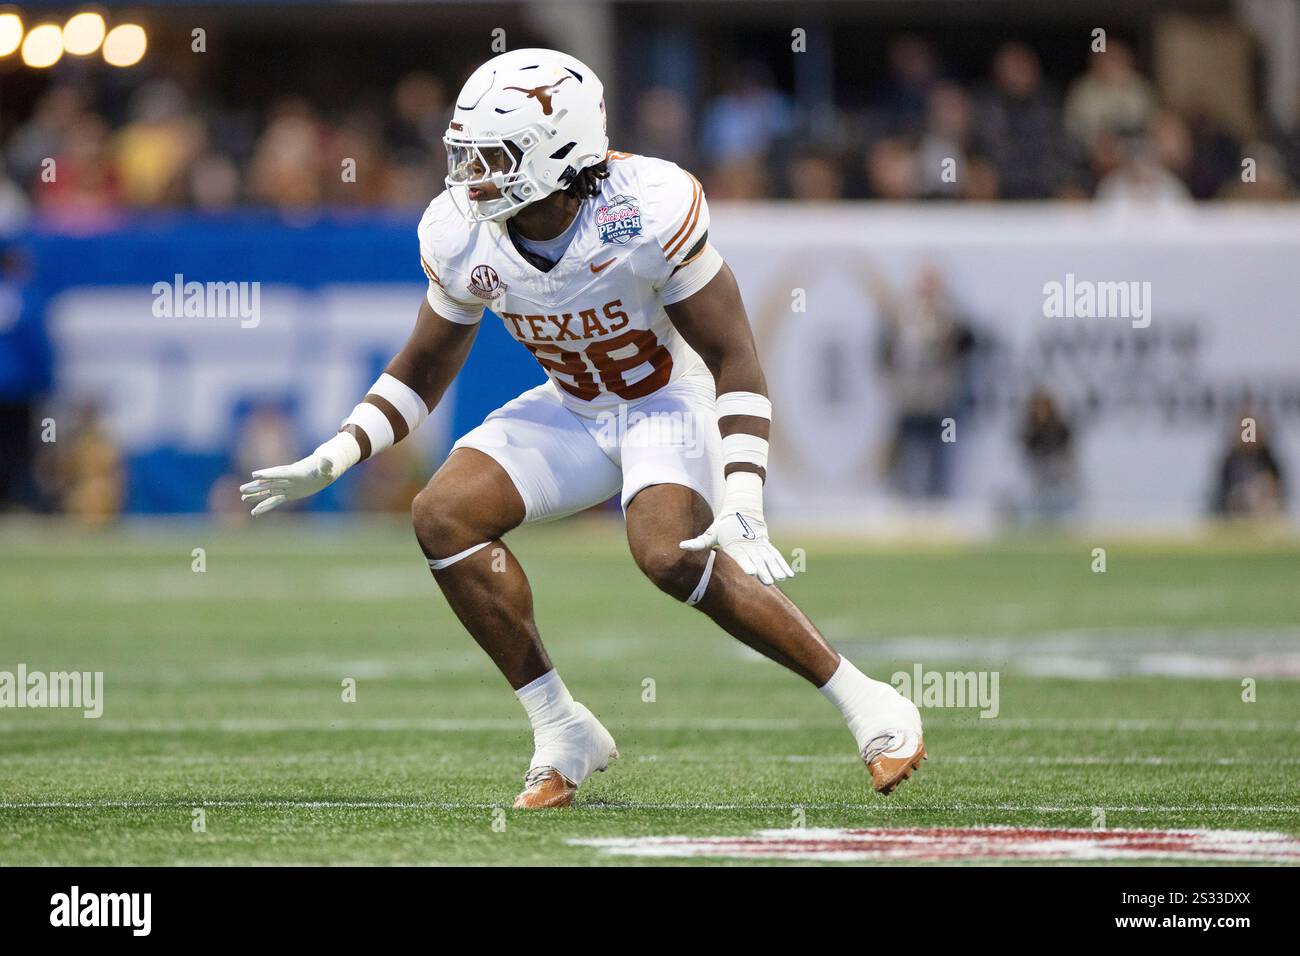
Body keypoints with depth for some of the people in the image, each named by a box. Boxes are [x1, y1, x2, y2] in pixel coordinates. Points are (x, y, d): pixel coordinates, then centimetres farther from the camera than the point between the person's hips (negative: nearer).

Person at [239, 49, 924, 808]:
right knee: (444, 517, -15)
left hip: (672, 398, -6)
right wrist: (332, 460, -6)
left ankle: (868, 705, -18)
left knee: (672, 555, -32)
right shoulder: (461, 234, -13)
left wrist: (743, 512, -34)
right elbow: (425, 367, 6)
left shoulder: (649, 210, -30)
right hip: (575, 410, 6)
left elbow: (733, 359, -25)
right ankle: (563, 734, -4)